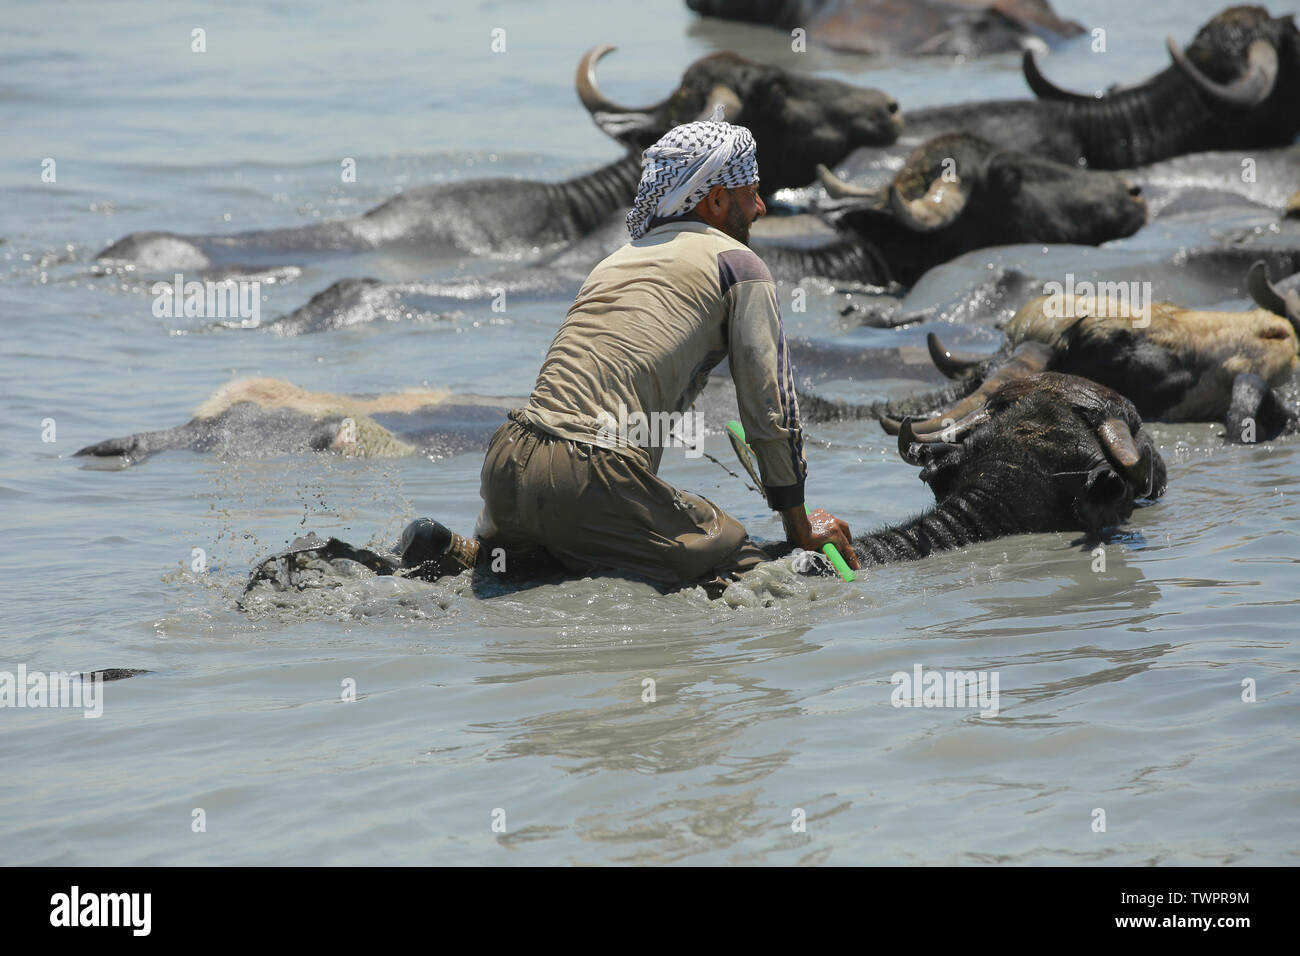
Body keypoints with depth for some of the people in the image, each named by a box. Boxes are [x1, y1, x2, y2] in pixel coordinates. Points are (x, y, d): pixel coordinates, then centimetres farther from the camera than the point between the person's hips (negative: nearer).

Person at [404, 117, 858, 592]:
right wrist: (801, 530, 16)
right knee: (746, 563, 1)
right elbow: (769, 408, 5)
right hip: (592, 478, -8)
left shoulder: (617, 260, 28)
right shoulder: (739, 266, 6)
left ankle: (458, 554, 5)